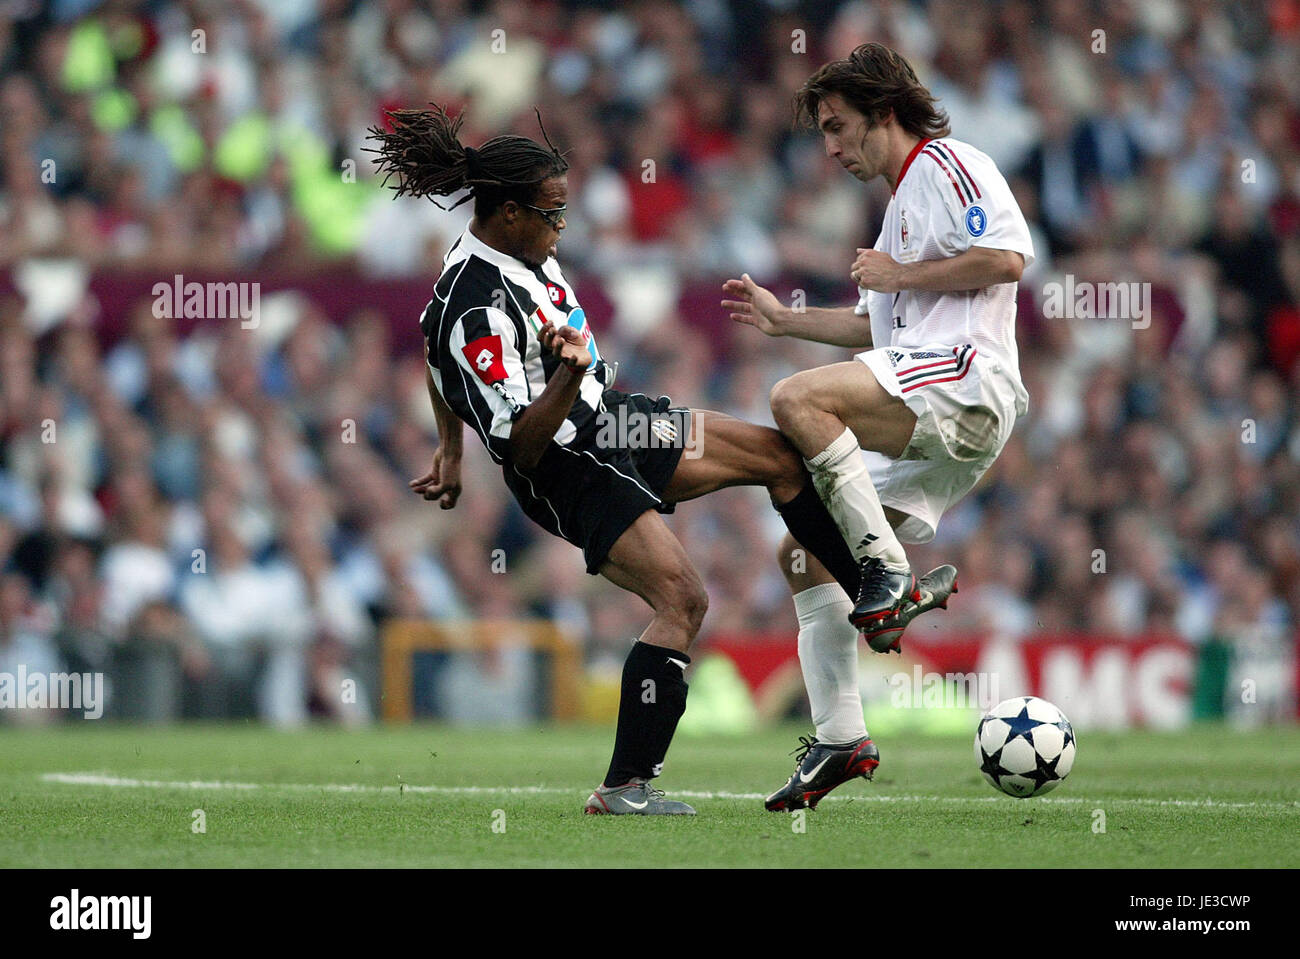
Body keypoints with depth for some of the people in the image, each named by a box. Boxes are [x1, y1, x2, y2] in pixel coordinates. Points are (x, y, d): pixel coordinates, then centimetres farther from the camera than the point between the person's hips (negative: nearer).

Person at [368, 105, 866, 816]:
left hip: (607, 421, 10)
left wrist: (450, 448, 26)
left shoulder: (517, 251, 1)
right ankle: (622, 790, -17)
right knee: (682, 599, -23)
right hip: (567, 474, -10)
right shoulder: (478, 311, -29)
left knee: (778, 455, 9)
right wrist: (569, 374, -43)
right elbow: (520, 446, -29)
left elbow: (437, 355, 19)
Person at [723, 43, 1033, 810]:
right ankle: (840, 738, 4)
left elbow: (1007, 257, -16)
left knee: (799, 399, -30)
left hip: (965, 378, -10)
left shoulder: (948, 165, 0)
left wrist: (901, 275, -7)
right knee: (804, 552, 6)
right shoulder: (905, 200, 30)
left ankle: (892, 576, -29)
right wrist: (784, 320, 32)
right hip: (930, 427, 10)